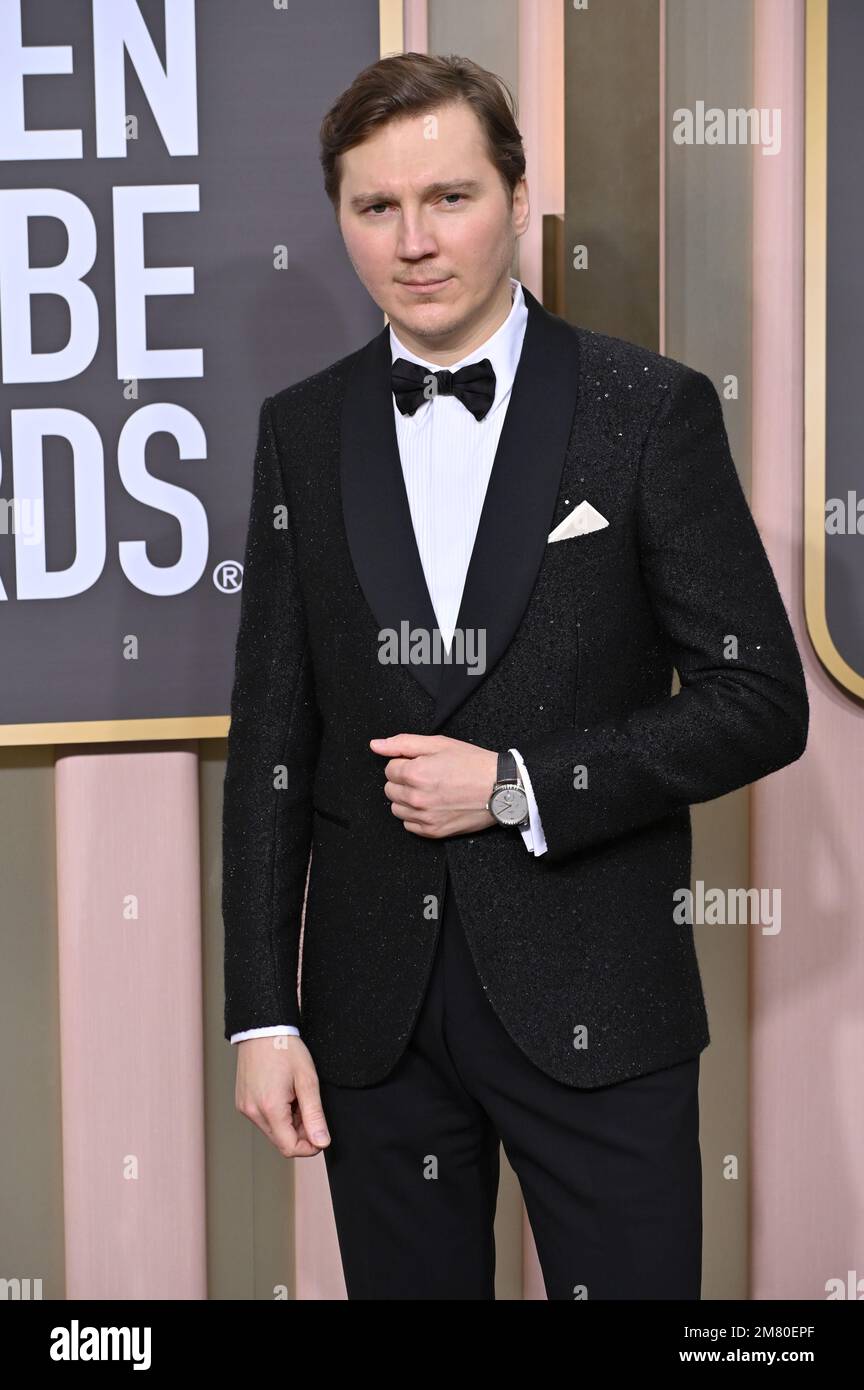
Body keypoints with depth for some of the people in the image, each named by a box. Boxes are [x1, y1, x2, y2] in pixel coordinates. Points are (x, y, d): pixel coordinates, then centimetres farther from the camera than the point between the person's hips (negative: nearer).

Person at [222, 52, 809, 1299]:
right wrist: (262, 1012, 2)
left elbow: (762, 698, -4)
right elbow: (272, 733, 5)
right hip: (375, 1008, 3)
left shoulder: (651, 411, -4)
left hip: (593, 1002, -2)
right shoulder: (303, 431, 5)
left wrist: (521, 787, -15)